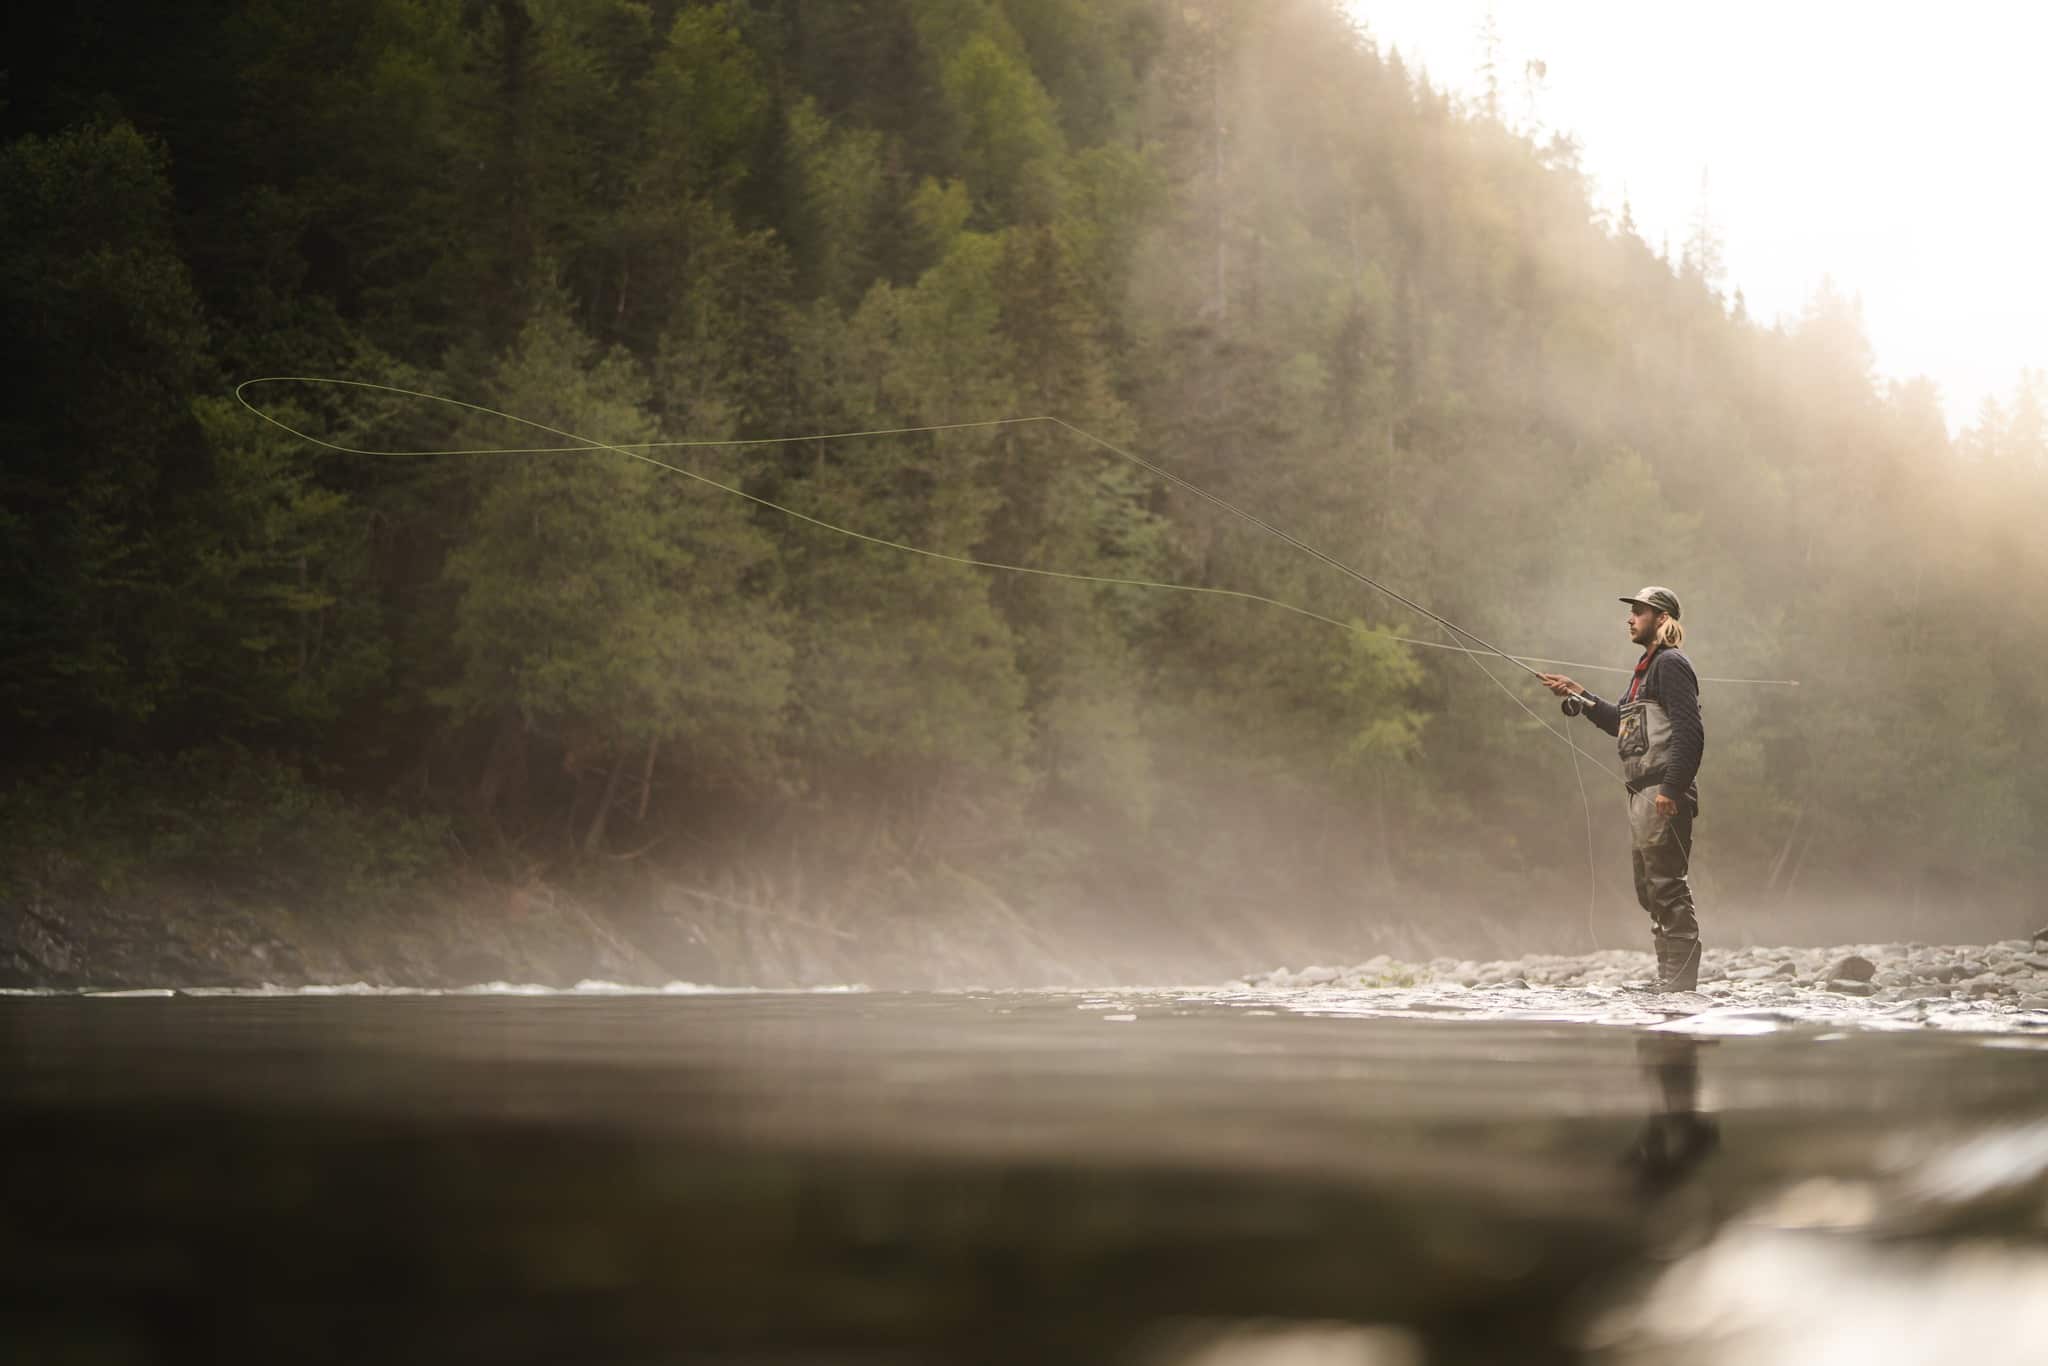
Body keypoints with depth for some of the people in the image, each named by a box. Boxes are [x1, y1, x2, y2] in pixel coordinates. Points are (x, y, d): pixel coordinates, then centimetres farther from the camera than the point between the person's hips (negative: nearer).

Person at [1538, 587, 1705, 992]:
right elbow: (1622, 724, 31)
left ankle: (1681, 978, -10)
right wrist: (1577, 695, 27)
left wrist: (1670, 788, -24)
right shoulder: (1647, 668, 22)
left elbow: (1689, 731, -19)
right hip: (1642, 793, 11)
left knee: (1668, 885, -11)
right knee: (1650, 890, 12)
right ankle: (1669, 976, 16)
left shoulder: (1670, 664, -9)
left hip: (1664, 794, -11)